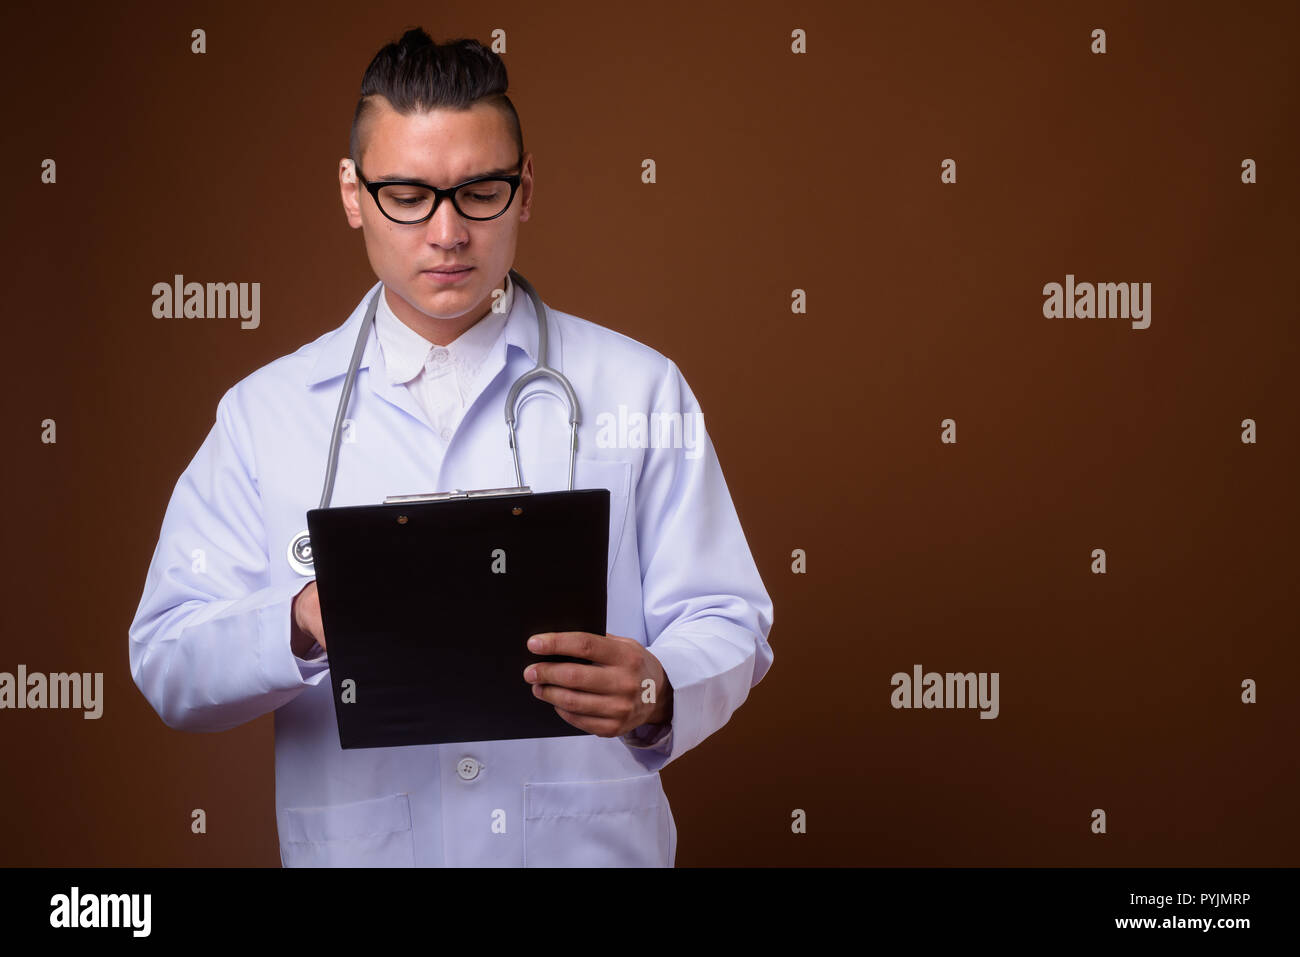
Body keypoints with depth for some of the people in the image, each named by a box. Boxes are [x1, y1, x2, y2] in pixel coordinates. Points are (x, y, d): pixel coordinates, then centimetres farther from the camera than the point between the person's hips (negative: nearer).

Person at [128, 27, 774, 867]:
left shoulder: (637, 389, 5)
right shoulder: (264, 413, 6)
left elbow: (726, 626, 0)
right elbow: (166, 666, 0)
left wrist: (655, 691, -21)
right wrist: (303, 625, -19)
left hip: (594, 842, -1)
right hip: (357, 845, 1)